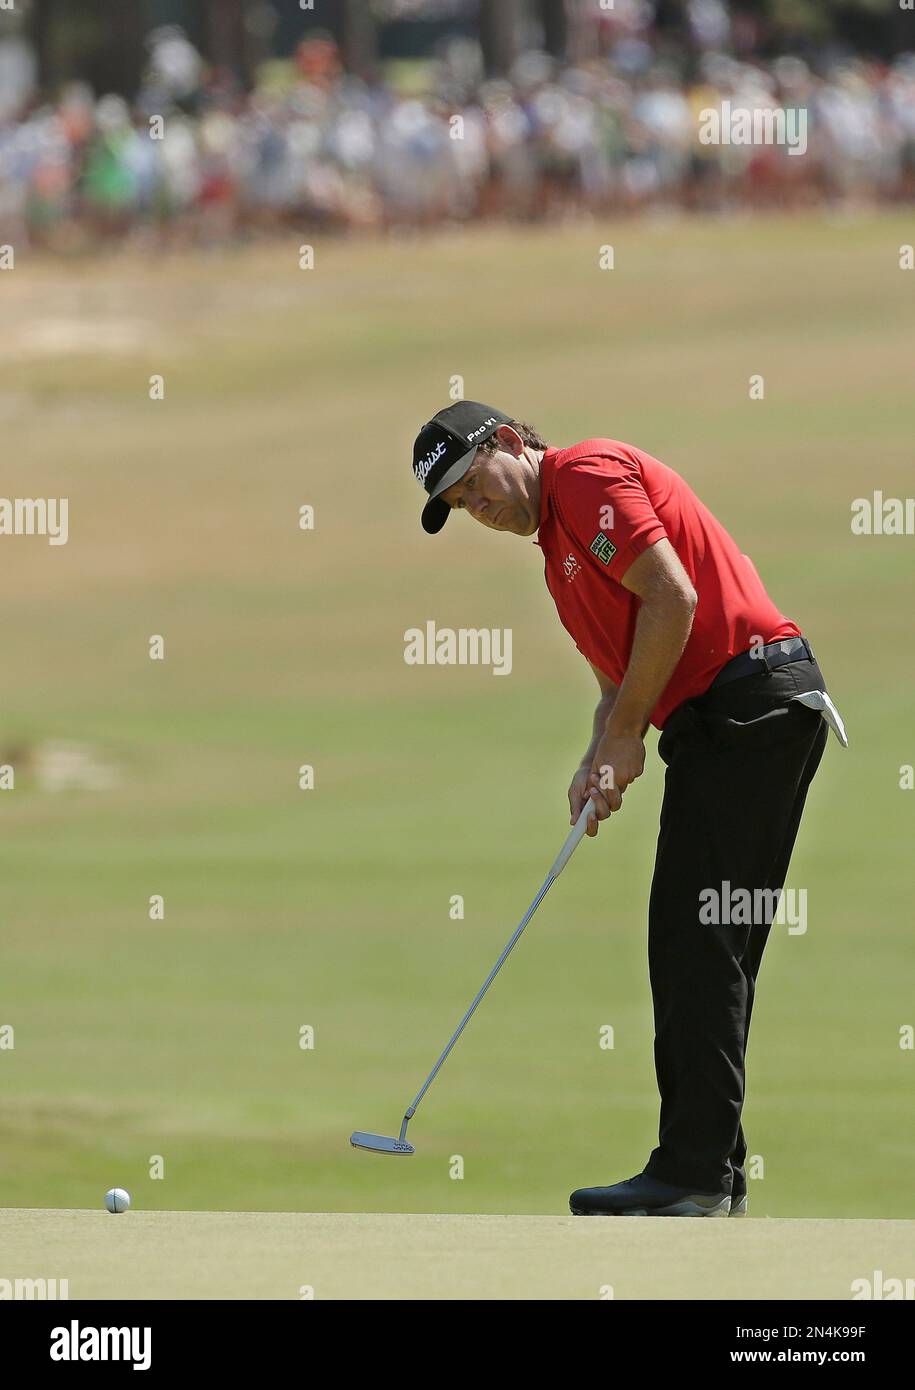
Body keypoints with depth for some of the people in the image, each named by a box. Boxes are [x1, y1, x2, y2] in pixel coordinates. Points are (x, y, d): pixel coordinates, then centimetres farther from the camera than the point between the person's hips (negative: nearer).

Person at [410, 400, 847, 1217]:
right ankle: (709, 1171, 11)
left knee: (699, 942, -11)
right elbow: (620, 669, 25)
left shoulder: (588, 473, -7)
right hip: (725, 719, 10)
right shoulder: (560, 545, 24)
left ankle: (695, 1172, -12)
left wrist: (625, 736, -9)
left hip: (752, 701, -10)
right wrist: (602, 757, 4)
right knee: (695, 948, 10)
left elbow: (672, 599, -17)